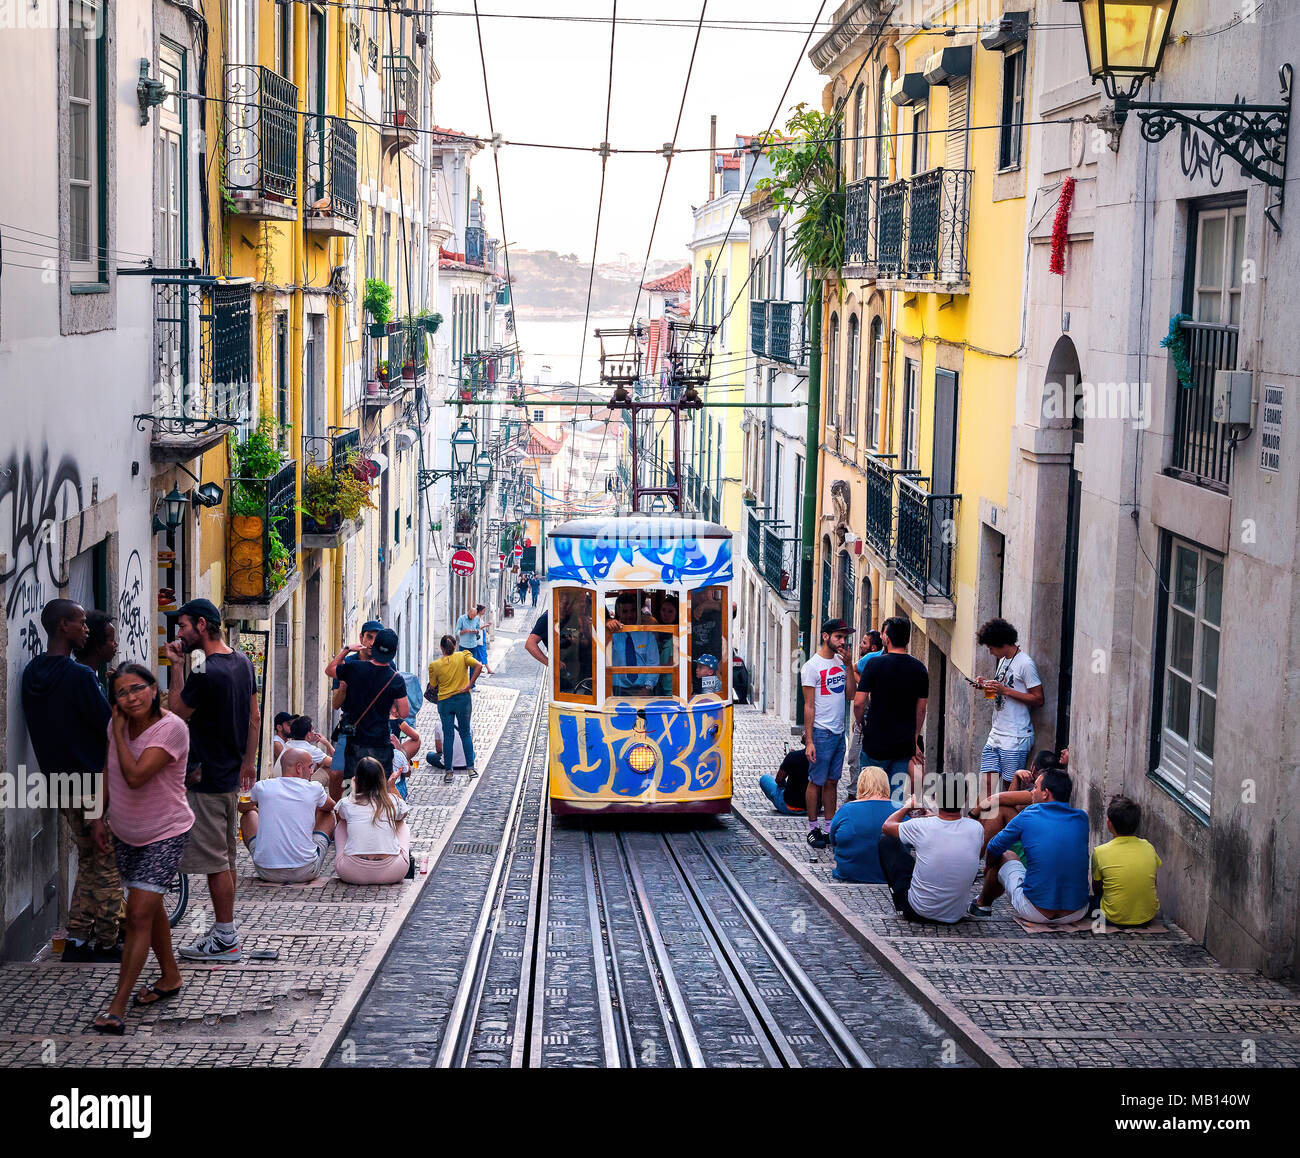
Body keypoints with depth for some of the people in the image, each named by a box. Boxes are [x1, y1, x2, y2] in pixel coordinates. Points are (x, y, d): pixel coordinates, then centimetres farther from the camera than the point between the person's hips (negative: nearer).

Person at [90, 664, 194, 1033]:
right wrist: (100, 817, 11)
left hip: (165, 835, -7)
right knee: (150, 908, 20)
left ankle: (117, 1008, -11)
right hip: (126, 833, 7)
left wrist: (119, 734, -24)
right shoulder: (119, 726, -4)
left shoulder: (171, 728, -24)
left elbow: (135, 776, -33)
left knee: (139, 914, -12)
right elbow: (109, 771, 12)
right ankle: (170, 977, 40)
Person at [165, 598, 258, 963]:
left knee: (215, 862, -3)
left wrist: (177, 667, -7)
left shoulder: (205, 673, -22)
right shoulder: (243, 662, 7)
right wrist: (249, 761, 23)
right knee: (226, 859, 15)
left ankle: (225, 939, 1)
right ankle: (224, 930, 23)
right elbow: (255, 717, 15)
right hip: (230, 775, 9)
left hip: (206, 779, -9)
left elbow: (177, 713, -9)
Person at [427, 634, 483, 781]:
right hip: (463, 699, 0)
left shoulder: (435, 665, -4)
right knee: (466, 733, 13)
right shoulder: (463, 656, -4)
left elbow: (433, 686, 4)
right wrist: (469, 685, -13)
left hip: (444, 702, 0)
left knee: (448, 736, 6)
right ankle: (470, 768, 10)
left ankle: (448, 772, 8)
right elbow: (479, 666, -18)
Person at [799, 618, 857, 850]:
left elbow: (850, 695, 5)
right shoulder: (812, 666, -10)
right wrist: (809, 740, -15)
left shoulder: (840, 663, 11)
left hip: (839, 732, 7)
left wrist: (848, 665, -2)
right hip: (821, 733, -7)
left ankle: (829, 828, 16)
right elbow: (809, 706, -11)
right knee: (816, 782, -1)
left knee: (832, 782, 10)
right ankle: (812, 829, 7)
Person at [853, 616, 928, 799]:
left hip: (876, 742, -3)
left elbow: (858, 703, -11)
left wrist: (862, 724, 7)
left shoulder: (874, 664, -11)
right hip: (905, 744, 3)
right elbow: (921, 708, 9)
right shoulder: (919, 668, 2)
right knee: (898, 794, 9)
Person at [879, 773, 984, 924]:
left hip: (918, 912, -3)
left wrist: (908, 806, 18)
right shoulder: (976, 829, -14)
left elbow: (886, 827, 1)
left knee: (886, 840, 11)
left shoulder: (920, 827, -21)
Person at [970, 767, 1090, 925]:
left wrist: (988, 868, 33)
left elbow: (994, 849, 10)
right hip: (1077, 914, 3)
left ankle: (982, 905, 46)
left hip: (1034, 912, -3)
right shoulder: (1082, 818, 3)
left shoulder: (1027, 817, -5)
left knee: (1004, 857, 23)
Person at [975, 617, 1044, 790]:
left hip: (1015, 737, -8)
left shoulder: (1025, 664, -13)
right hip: (996, 734, 8)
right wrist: (986, 686, 7)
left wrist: (1004, 690, -20)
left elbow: (1038, 699, -16)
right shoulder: (1003, 660, 15)